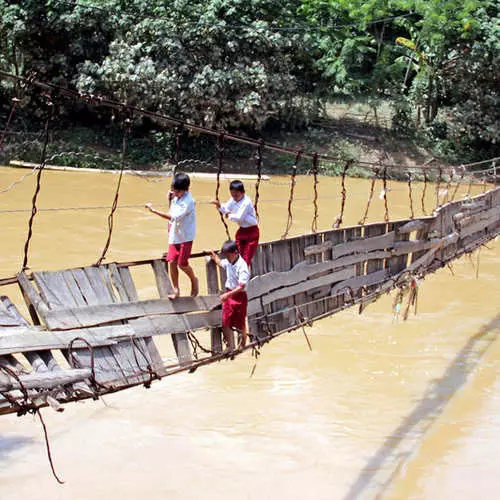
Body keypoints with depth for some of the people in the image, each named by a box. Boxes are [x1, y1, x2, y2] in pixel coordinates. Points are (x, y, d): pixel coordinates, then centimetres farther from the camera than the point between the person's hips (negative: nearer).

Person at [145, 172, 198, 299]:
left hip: (185, 236, -7)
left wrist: (154, 210, -33)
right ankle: (176, 290, 11)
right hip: (174, 235, 7)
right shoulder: (176, 196, 2)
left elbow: (174, 217, -35)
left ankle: (194, 280, 26)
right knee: (172, 262, 1)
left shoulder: (187, 201, -25)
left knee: (182, 264, -3)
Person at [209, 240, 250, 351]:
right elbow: (220, 263, 29)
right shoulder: (228, 262, 1)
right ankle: (230, 345, 10)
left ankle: (243, 341, 36)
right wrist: (214, 255, 19)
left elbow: (241, 287, -28)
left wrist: (227, 295, -33)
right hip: (228, 294, 7)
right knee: (225, 322, 2)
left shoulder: (242, 266, -23)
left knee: (240, 322, 11)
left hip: (239, 296, -7)